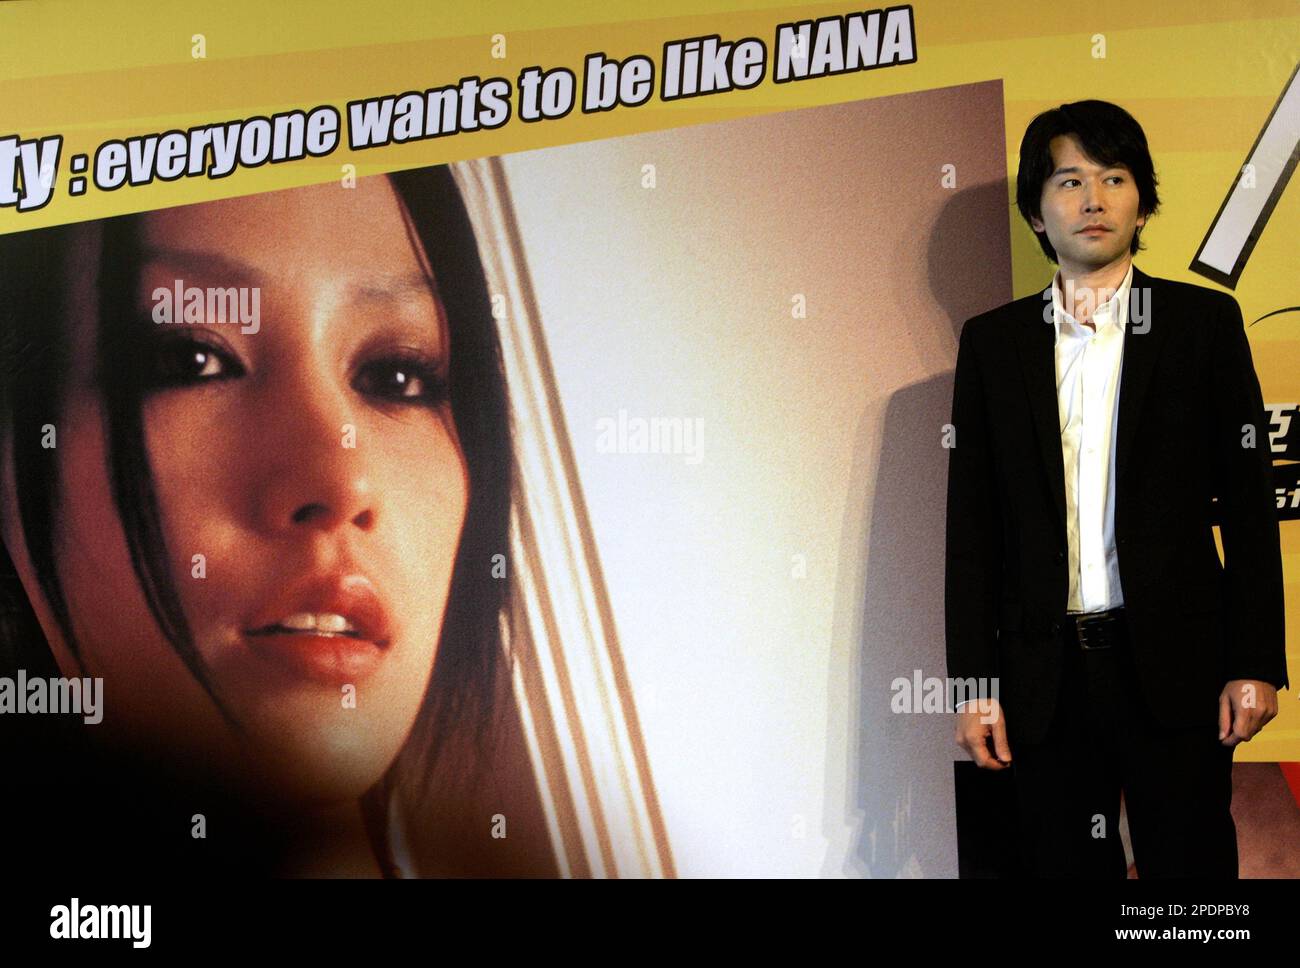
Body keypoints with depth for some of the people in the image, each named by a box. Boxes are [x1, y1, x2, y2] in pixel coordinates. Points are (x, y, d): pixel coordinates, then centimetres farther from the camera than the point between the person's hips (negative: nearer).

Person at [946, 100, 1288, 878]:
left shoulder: (1204, 322, 4)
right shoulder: (992, 341, 8)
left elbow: (1250, 503, 2)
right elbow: (973, 523, 6)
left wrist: (1256, 663, -4)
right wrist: (975, 682, 2)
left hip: (1173, 663, -1)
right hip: (1043, 670, 2)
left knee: (1192, 862, 3)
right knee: (1064, 863, 7)